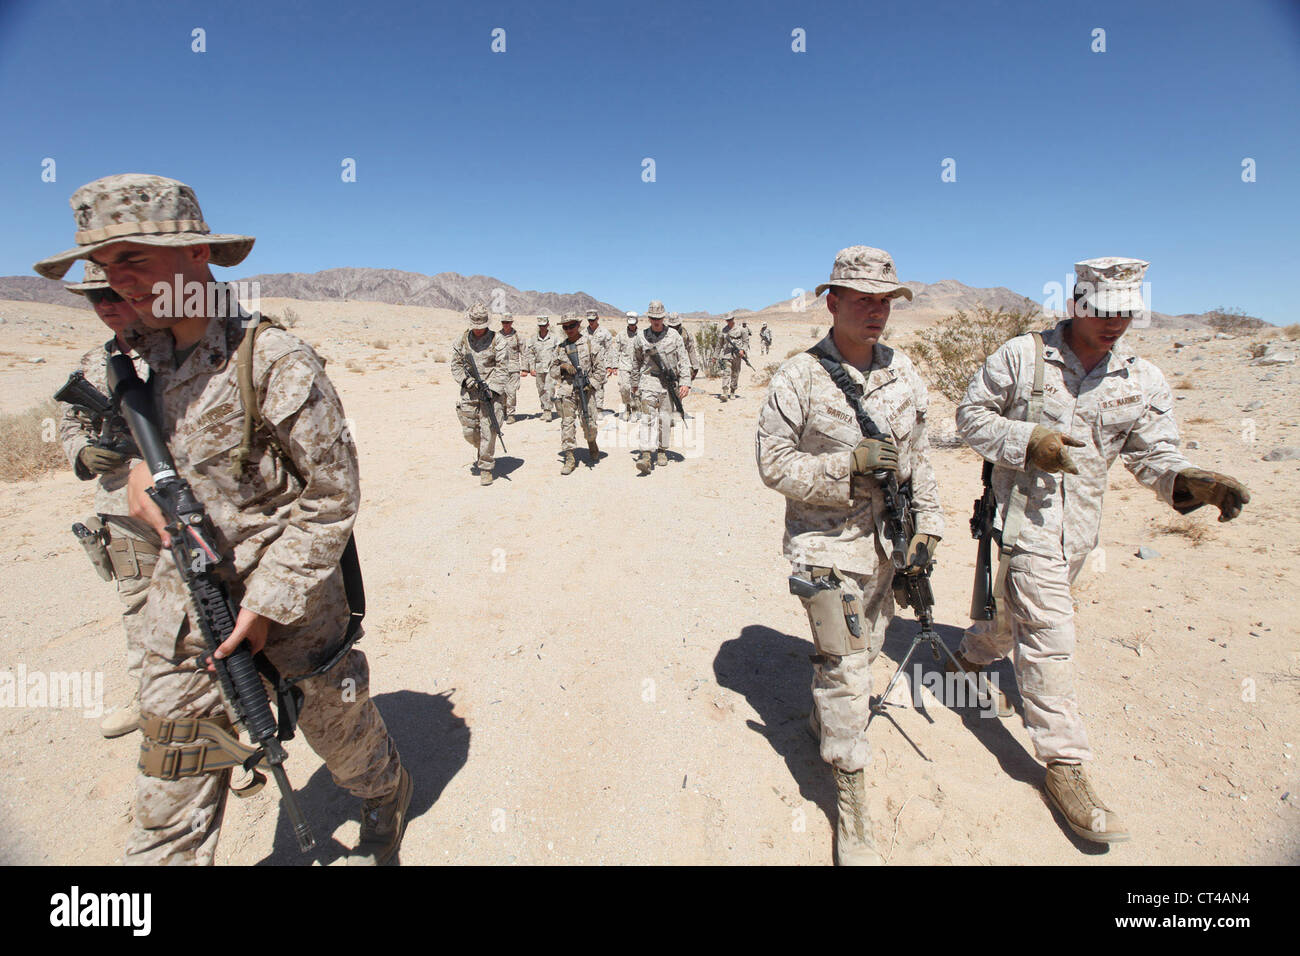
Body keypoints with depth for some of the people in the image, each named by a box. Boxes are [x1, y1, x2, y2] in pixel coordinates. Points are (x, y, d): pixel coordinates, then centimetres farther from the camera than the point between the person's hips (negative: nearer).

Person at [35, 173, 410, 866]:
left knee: (337, 721, 18)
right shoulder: (153, 353, 2)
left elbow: (332, 496, -19)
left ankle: (388, 795, 48)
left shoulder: (277, 361, -21)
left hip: (287, 591, -5)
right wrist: (141, 463, -2)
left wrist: (267, 604, -17)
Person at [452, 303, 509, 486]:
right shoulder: (462, 341, 8)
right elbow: (456, 365, 11)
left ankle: (486, 468, 7)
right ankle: (483, 453, 37)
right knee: (468, 431, 7)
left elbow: (503, 369, -6)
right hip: (469, 393, 4)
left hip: (491, 392, -4)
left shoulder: (497, 341, -3)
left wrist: (492, 389, -15)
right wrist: (465, 379, -7)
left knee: (488, 433, -6)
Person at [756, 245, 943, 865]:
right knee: (845, 665, -2)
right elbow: (772, 464, -13)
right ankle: (852, 803, 16)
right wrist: (849, 461, -24)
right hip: (827, 544, -6)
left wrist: (928, 524, 6)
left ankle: (824, 720, 52)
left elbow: (918, 454, 10)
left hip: (885, 542, 6)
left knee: (864, 648, 22)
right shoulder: (798, 379, -14)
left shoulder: (902, 371, 3)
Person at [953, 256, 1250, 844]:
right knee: (1049, 635, -7)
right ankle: (1064, 765, 3)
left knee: (1027, 610, 22)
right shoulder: (1022, 356, -8)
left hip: (1080, 525, 5)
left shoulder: (1144, 382, 3)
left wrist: (1192, 480, -22)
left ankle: (975, 650, 53)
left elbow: (1153, 454, 1)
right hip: (1025, 514, -5)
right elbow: (971, 416, -4)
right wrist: (1026, 440, -21)